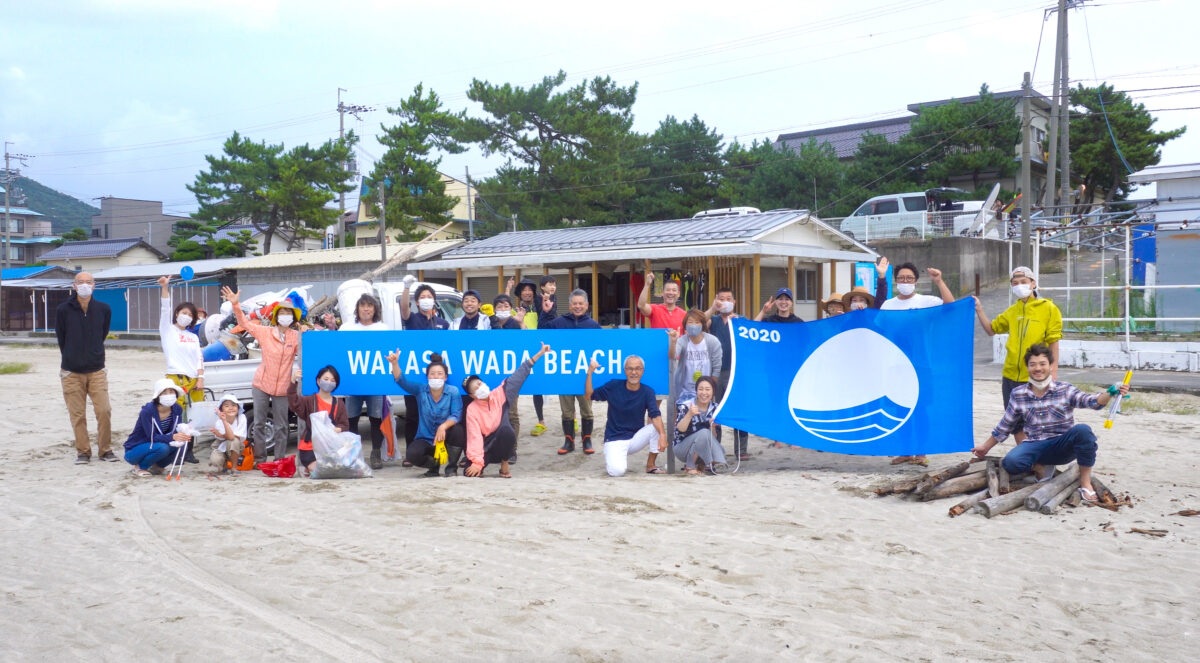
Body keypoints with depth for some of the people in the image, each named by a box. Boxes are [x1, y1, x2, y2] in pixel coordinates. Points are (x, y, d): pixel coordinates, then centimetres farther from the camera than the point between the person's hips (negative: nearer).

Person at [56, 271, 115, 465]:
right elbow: (61, 338, 7)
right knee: (77, 414, 3)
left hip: (97, 370, 1)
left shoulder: (103, 309, 0)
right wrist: (71, 358, 13)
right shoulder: (63, 310, -4)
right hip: (71, 372, -1)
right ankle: (83, 451, 15)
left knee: (104, 411, -5)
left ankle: (105, 449, 9)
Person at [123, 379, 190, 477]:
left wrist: (183, 435, -37)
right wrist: (172, 437, -47)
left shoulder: (177, 409, -8)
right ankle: (139, 467, -6)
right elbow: (152, 437, -30)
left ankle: (157, 467, 2)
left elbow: (176, 431, -11)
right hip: (134, 450, -6)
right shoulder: (147, 411, -24)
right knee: (162, 448, -34)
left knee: (180, 443, -21)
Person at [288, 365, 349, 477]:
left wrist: (339, 429, -21)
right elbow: (294, 403, -23)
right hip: (310, 447, -4)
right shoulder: (309, 401, -2)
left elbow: (345, 424, 4)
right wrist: (293, 382, -38)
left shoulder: (339, 403, 8)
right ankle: (309, 467, 14)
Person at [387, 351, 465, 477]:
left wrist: (443, 426, -37)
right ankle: (434, 464, 8)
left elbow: (456, 415, -17)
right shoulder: (420, 389, -4)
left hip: (445, 439, -1)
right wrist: (394, 363, -35)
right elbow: (401, 381, -16)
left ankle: (452, 467, -9)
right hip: (425, 439, 1)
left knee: (458, 430, -34)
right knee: (412, 454, -29)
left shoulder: (453, 391, -9)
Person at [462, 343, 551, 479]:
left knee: (506, 429, -35)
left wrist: (540, 353, -7)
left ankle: (504, 464, -11)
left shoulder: (499, 395, -5)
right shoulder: (472, 409, -11)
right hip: (486, 447, 0)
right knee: (470, 471, -25)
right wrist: (477, 462, -31)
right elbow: (475, 437, -20)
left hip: (503, 444, 0)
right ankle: (480, 467, 16)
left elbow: (519, 375, -5)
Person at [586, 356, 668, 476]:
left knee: (658, 428, -24)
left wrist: (662, 435, -38)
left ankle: (651, 465, -3)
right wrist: (590, 373, -15)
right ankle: (612, 460, 11)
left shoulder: (647, 392, -4)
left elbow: (655, 416, -18)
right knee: (617, 471, -28)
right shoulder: (613, 386, -4)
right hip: (614, 439, -2)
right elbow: (588, 396, -1)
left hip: (636, 438, 2)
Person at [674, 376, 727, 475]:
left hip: (703, 451, 4)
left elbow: (715, 437, -3)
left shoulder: (715, 409, -2)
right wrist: (690, 414, -43)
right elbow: (680, 429, -28)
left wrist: (713, 427, -23)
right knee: (704, 432, -31)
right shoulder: (685, 406, -14)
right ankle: (689, 466, -19)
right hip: (681, 448, -4)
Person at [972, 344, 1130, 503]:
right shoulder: (1018, 394, 2)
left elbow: (1090, 400, -23)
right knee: (1010, 462, -31)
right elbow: (1005, 426, 14)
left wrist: (1110, 393, -44)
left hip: (1062, 446, -1)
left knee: (1082, 430, -34)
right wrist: (985, 447, 21)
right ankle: (1040, 468, 4)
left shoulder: (1065, 390, -4)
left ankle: (1085, 481, -14)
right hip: (1035, 447, 1)